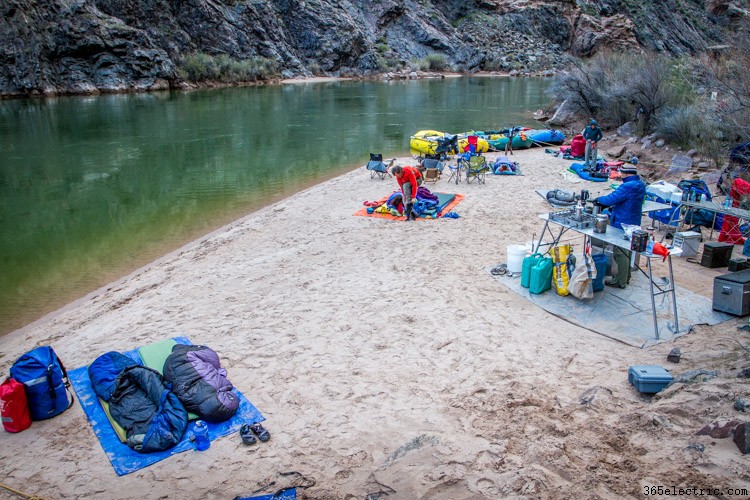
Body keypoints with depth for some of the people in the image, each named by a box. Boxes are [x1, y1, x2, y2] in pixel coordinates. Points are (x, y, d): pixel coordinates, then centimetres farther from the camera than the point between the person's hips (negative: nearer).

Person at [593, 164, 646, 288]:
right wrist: (613, 208, 11)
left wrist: (599, 199, -6)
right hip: (633, 223, 10)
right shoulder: (640, 185, 8)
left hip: (622, 224, -10)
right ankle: (626, 277, 33)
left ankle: (620, 281, 6)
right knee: (627, 251, 21)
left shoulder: (628, 187, -25)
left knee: (620, 253, -1)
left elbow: (611, 199, -24)